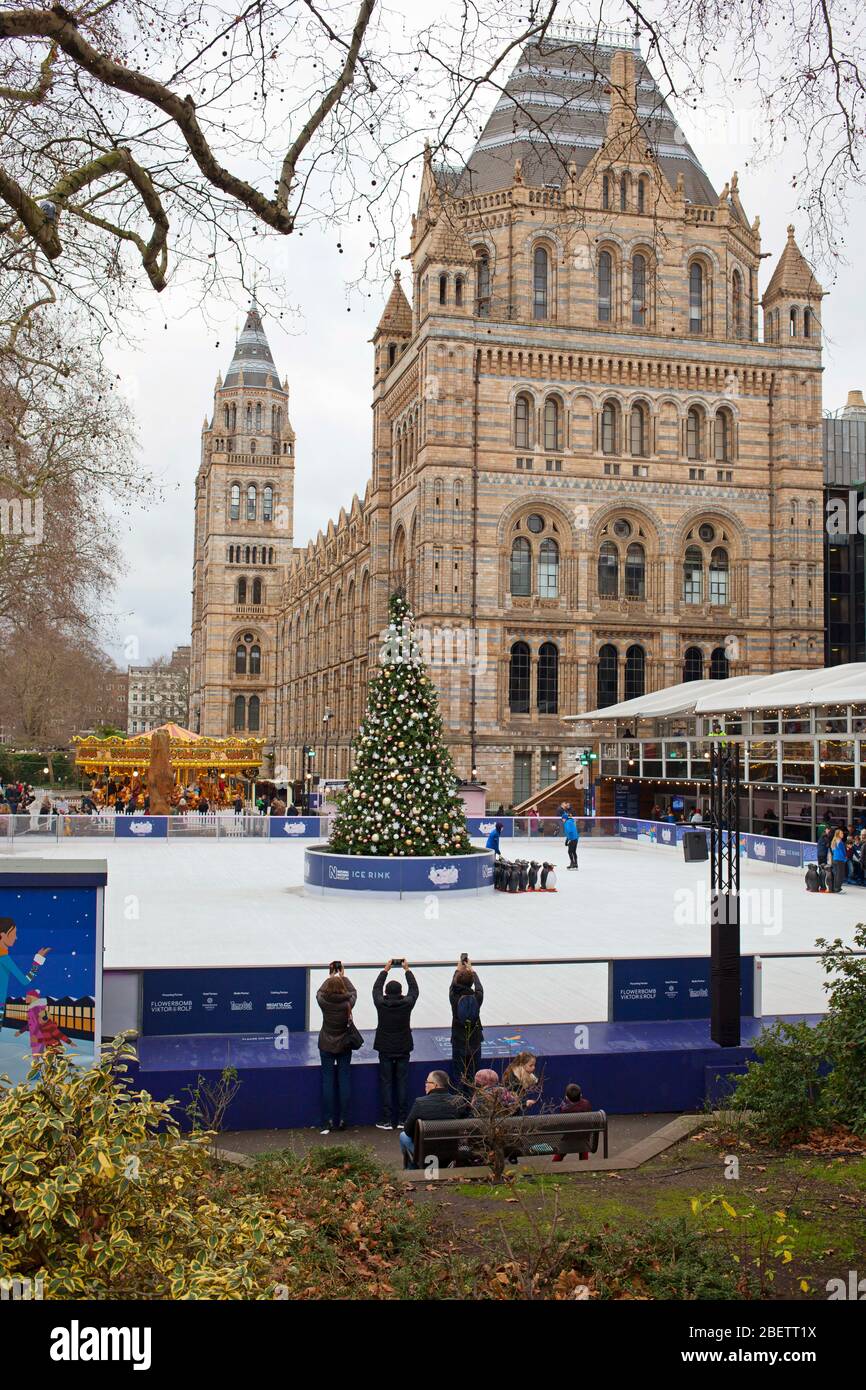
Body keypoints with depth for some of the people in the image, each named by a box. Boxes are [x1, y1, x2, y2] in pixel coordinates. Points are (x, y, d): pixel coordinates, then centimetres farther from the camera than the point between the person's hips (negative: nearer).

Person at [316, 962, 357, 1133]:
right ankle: (342, 1120, 8)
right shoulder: (347, 1002, -13)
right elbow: (353, 991, 9)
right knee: (344, 1080, 6)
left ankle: (327, 1122, 3)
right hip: (344, 1046, 0)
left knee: (327, 1081, 3)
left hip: (326, 1046, 0)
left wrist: (330, 977, 22)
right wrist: (343, 977, 21)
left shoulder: (323, 1001, -14)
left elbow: (319, 991, 9)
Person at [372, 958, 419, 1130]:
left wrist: (385, 970, 18)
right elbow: (414, 989, 9)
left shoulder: (380, 1003, -9)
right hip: (403, 1049, 0)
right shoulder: (407, 1003, -9)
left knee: (386, 1083, 4)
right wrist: (407, 970, 18)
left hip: (385, 1049, 0)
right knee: (402, 1082, 6)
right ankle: (402, 1120, 7)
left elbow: (376, 988, 10)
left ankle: (386, 1120, 3)